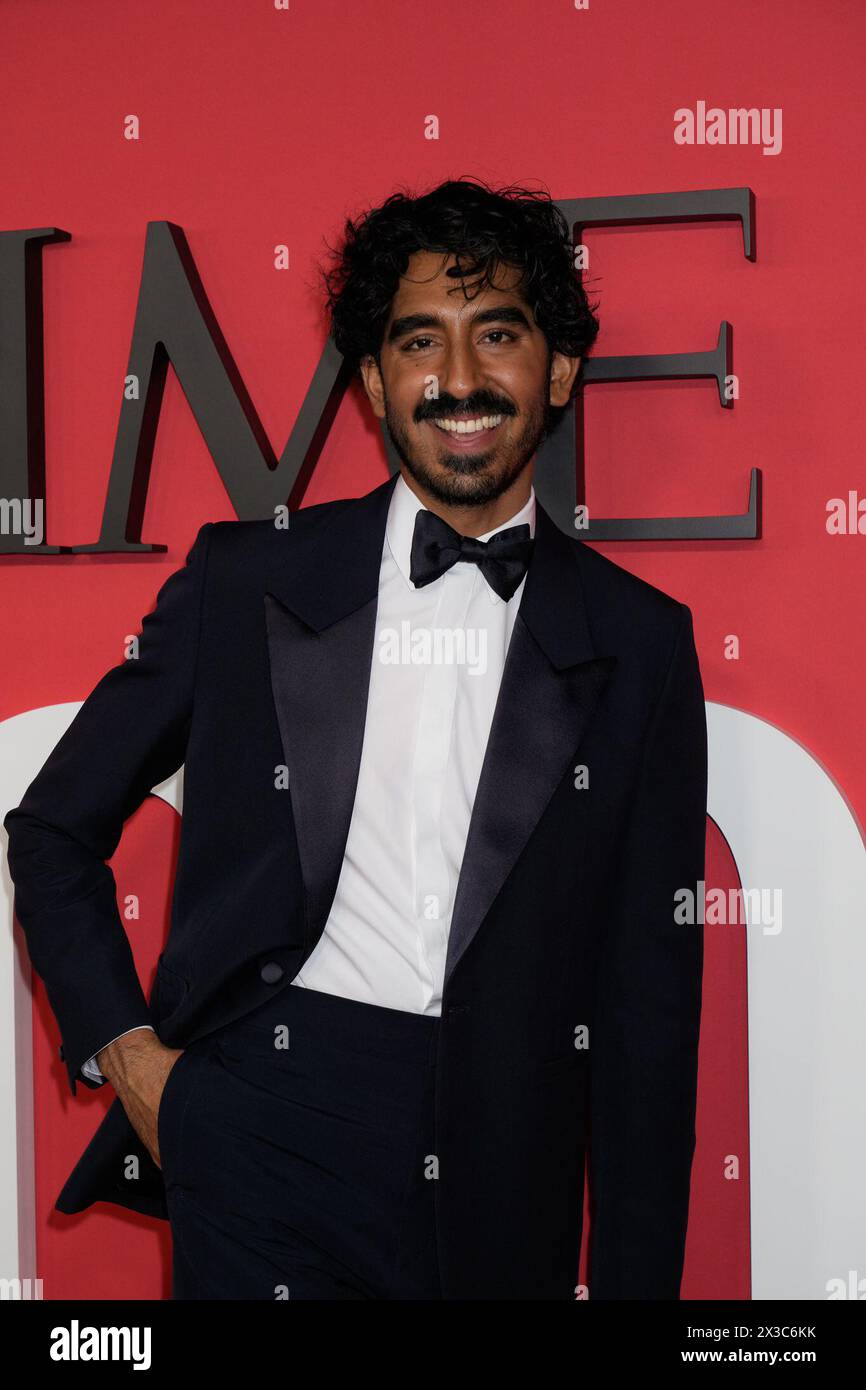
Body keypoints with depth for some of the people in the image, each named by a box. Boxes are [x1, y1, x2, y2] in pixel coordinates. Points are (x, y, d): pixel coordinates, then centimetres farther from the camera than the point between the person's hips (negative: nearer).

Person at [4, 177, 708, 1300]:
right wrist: (124, 1048, 0)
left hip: (501, 1172, 1)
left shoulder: (638, 641, 4)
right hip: (261, 1133, -1)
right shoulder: (244, 580, 3)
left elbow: (650, 995, 4)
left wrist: (634, 1279, 2)